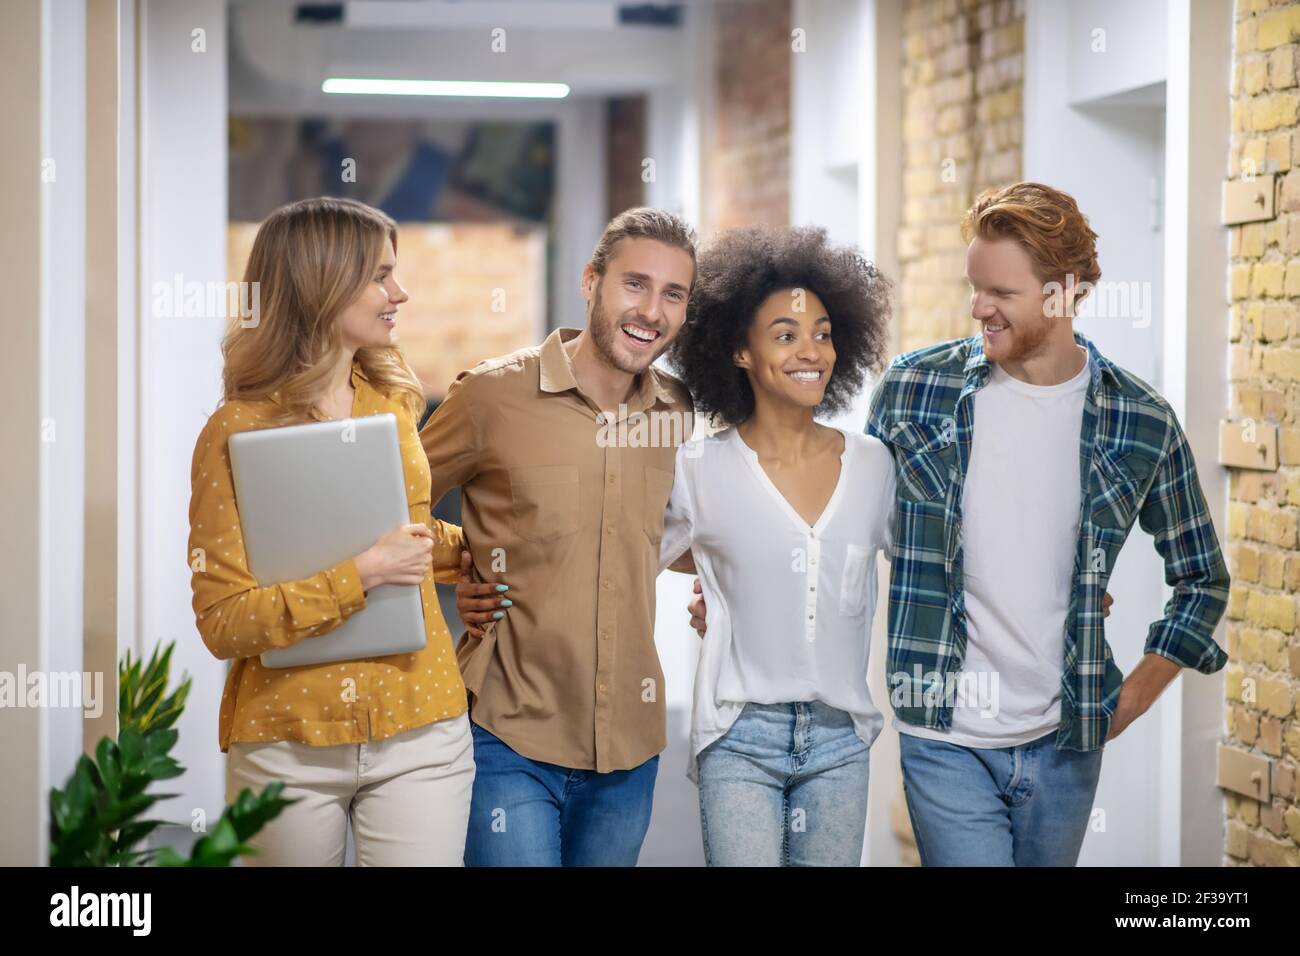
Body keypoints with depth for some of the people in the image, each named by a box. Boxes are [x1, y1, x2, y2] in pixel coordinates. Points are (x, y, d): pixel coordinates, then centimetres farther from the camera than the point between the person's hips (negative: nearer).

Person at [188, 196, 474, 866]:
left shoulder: (394, 402, 7)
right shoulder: (238, 431, -9)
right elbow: (222, 623, -13)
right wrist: (361, 574, -19)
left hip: (419, 732, 4)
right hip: (286, 741, -3)